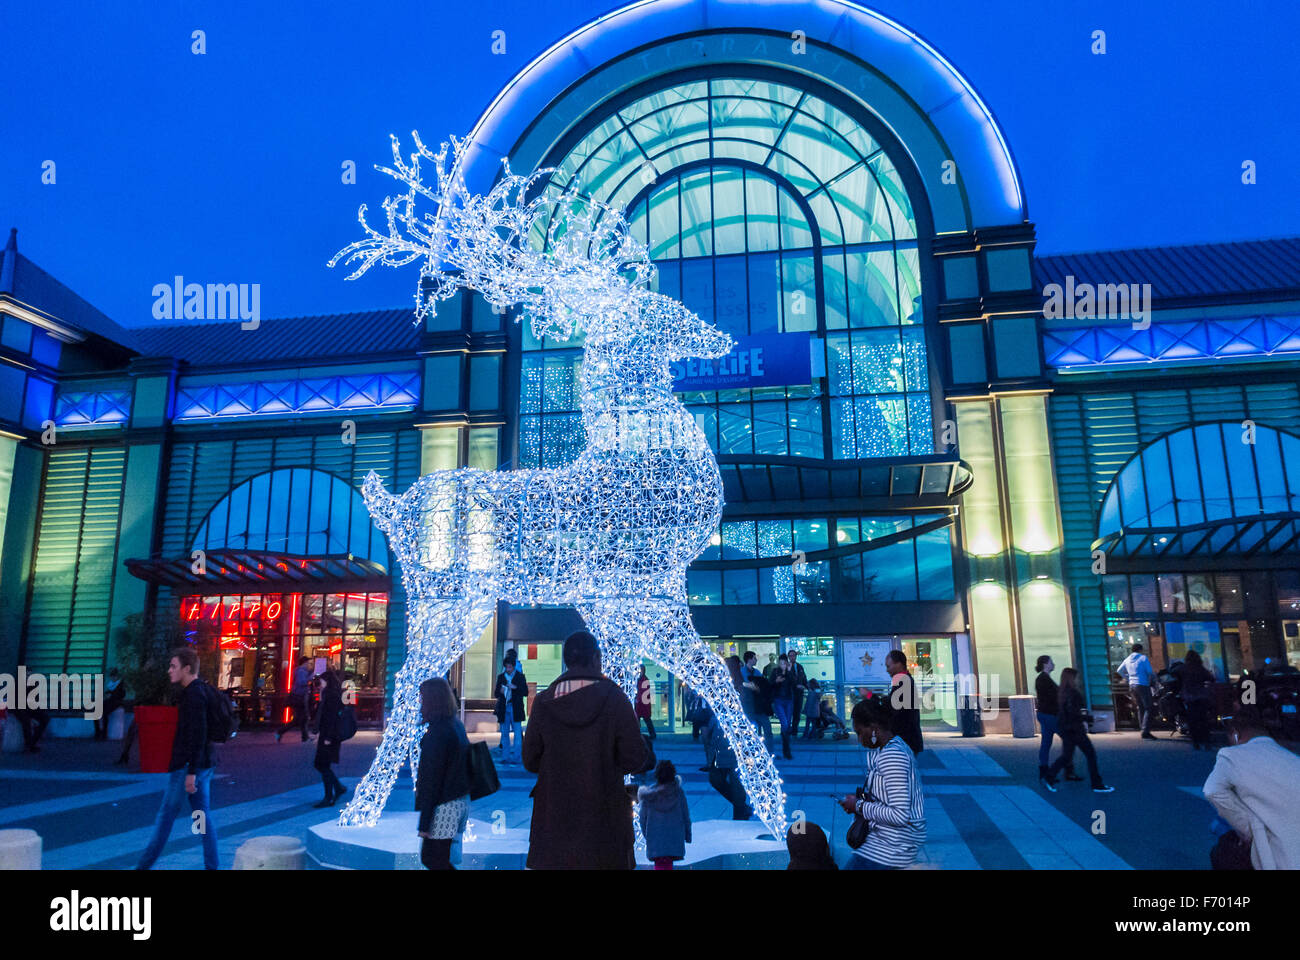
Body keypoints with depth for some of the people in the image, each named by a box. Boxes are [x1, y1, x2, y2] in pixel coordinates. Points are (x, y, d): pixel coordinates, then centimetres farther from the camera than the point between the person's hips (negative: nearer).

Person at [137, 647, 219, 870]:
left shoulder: (194, 694, -16)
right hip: (204, 763, 9)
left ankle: (145, 864, 14)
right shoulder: (203, 691, 14)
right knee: (203, 815, 10)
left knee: (166, 814, 3)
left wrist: (191, 772, -22)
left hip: (188, 765, -9)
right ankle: (212, 866, 11)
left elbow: (198, 735, -22)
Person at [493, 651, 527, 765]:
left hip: (516, 709, -3)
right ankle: (505, 756, 13)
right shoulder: (500, 677, 9)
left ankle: (516, 757, 0)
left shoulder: (520, 676, 1)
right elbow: (496, 693, 12)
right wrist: (500, 691, -11)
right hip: (504, 709, 3)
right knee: (504, 733, 6)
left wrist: (515, 688, -17)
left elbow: (526, 692, -2)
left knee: (517, 733, -4)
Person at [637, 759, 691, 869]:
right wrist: (688, 835, 11)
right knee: (668, 864, 11)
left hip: (655, 836, -1)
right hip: (675, 836, 1)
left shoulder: (648, 794, -5)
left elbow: (643, 817, 2)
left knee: (659, 864, 4)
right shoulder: (678, 792, -6)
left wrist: (645, 834, 16)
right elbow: (686, 815, 0)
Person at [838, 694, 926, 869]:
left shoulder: (891, 757, -24)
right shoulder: (896, 744, 8)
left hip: (895, 846, -10)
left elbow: (900, 815, -26)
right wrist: (863, 799, 5)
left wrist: (859, 806, -16)